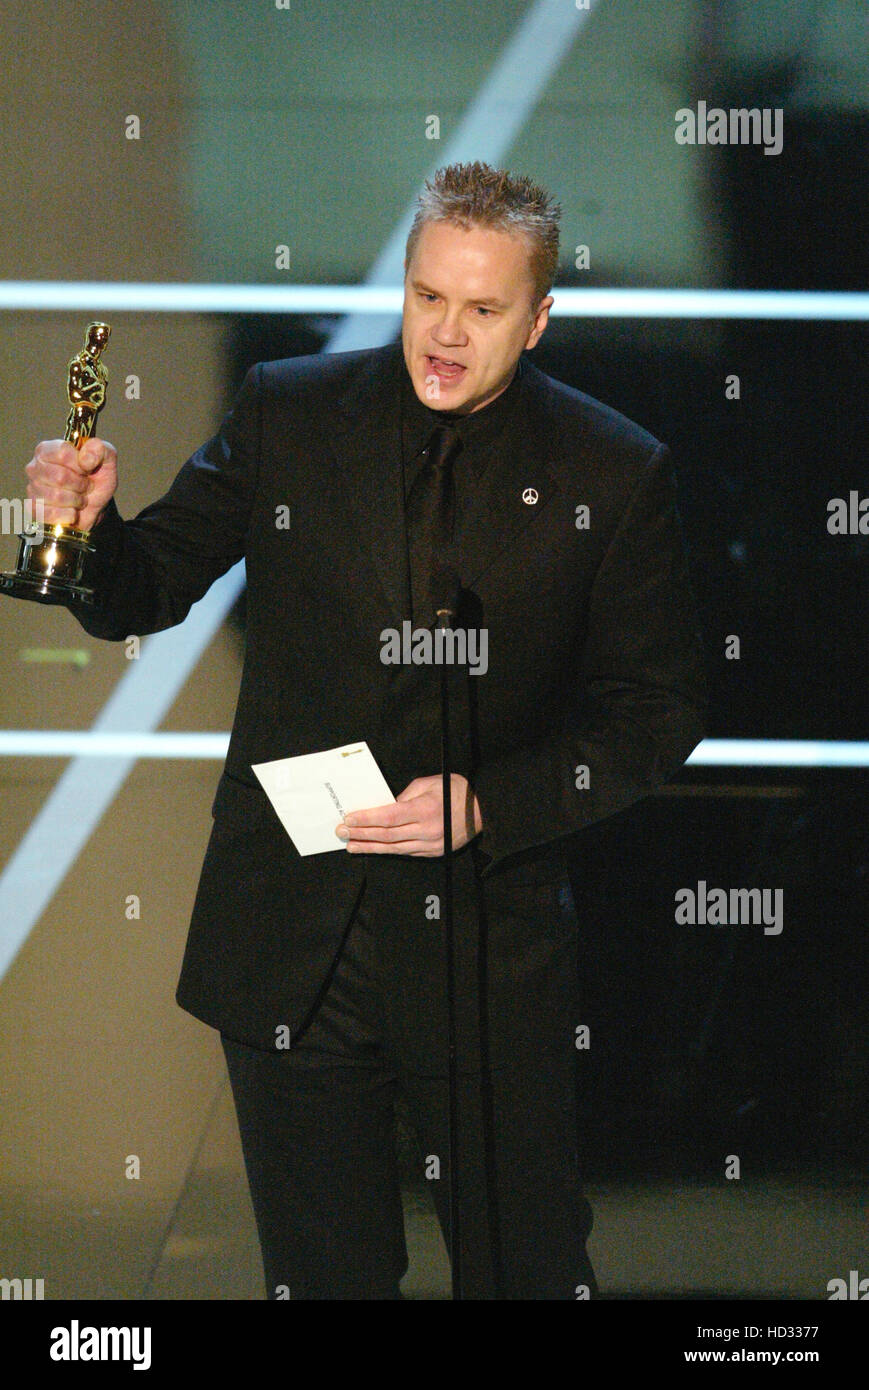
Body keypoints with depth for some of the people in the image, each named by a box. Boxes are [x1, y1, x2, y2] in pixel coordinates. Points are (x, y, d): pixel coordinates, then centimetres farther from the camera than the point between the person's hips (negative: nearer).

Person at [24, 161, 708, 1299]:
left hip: (491, 946, -1)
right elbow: (144, 595, 8)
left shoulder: (614, 474, -4)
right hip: (290, 940, 2)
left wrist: (491, 804, -14)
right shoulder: (286, 415, 1)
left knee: (529, 1270, 6)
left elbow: (660, 708, -1)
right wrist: (89, 526, -15)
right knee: (323, 1273, 12)